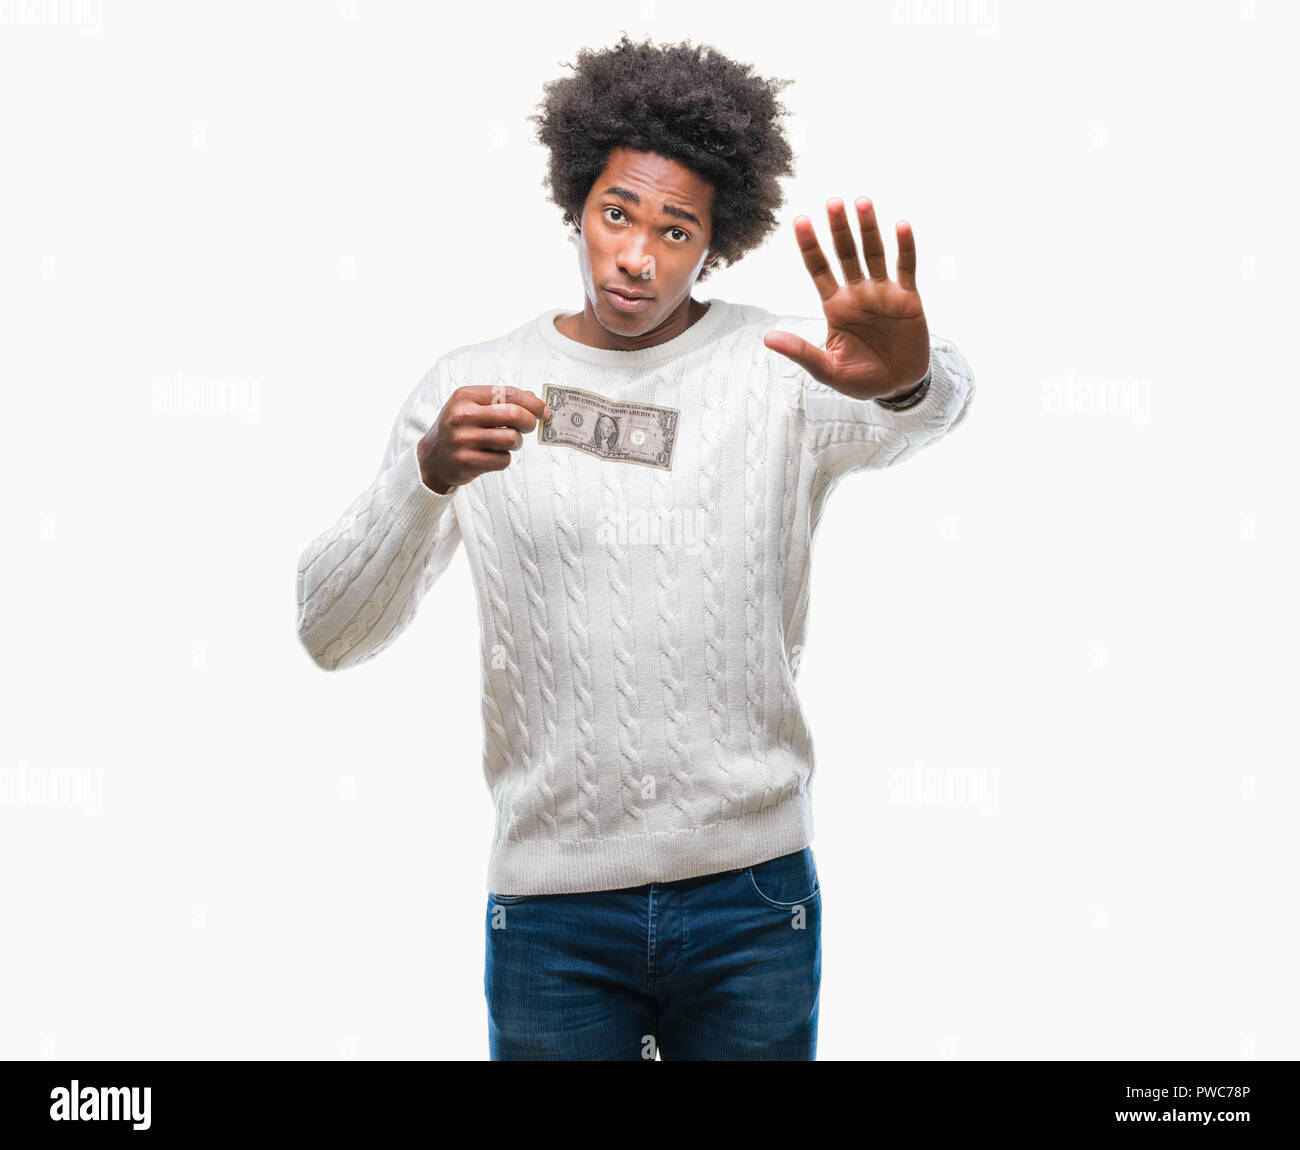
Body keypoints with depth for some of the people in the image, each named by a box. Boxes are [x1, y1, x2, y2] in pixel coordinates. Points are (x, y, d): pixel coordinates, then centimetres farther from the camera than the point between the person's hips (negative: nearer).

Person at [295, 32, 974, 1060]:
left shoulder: (789, 367, -1)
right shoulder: (472, 389, 1)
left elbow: (929, 412, -23)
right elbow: (330, 634, -5)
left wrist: (909, 377, -47)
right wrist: (428, 474, -24)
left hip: (754, 903, 0)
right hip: (552, 908, 0)